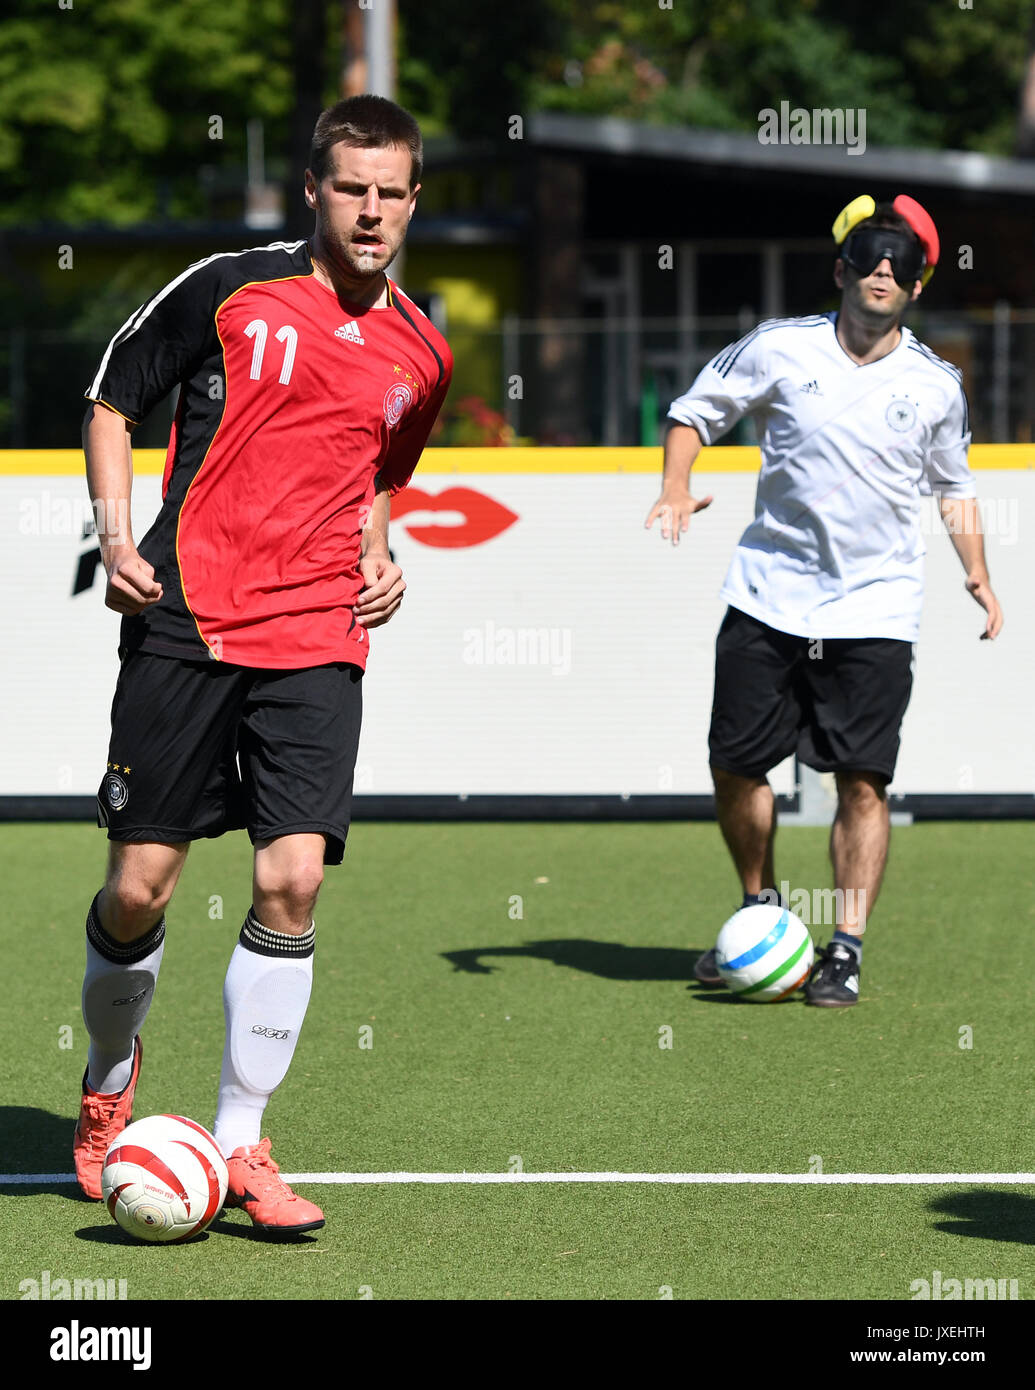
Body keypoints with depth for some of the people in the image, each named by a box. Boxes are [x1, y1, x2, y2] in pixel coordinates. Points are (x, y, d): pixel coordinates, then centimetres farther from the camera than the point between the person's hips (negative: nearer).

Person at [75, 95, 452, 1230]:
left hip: (318, 642, 3)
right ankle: (108, 1084, 28)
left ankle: (239, 1144, 1)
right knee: (138, 888, -1)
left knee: (293, 879, -11)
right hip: (186, 623, -2)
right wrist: (117, 535, -5)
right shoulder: (228, 288, -2)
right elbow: (110, 401, 7)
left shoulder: (420, 356, 11)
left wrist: (376, 552, 10)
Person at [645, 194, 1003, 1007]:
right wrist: (675, 487, -7)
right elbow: (694, 412, 11)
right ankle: (761, 909, 29)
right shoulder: (780, 349, -1)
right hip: (768, 597, 1)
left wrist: (977, 574, 5)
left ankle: (846, 952, 1)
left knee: (863, 783, -7)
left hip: (875, 611, -1)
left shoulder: (936, 385, 4)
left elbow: (955, 488, 18)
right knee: (735, 766, 5)